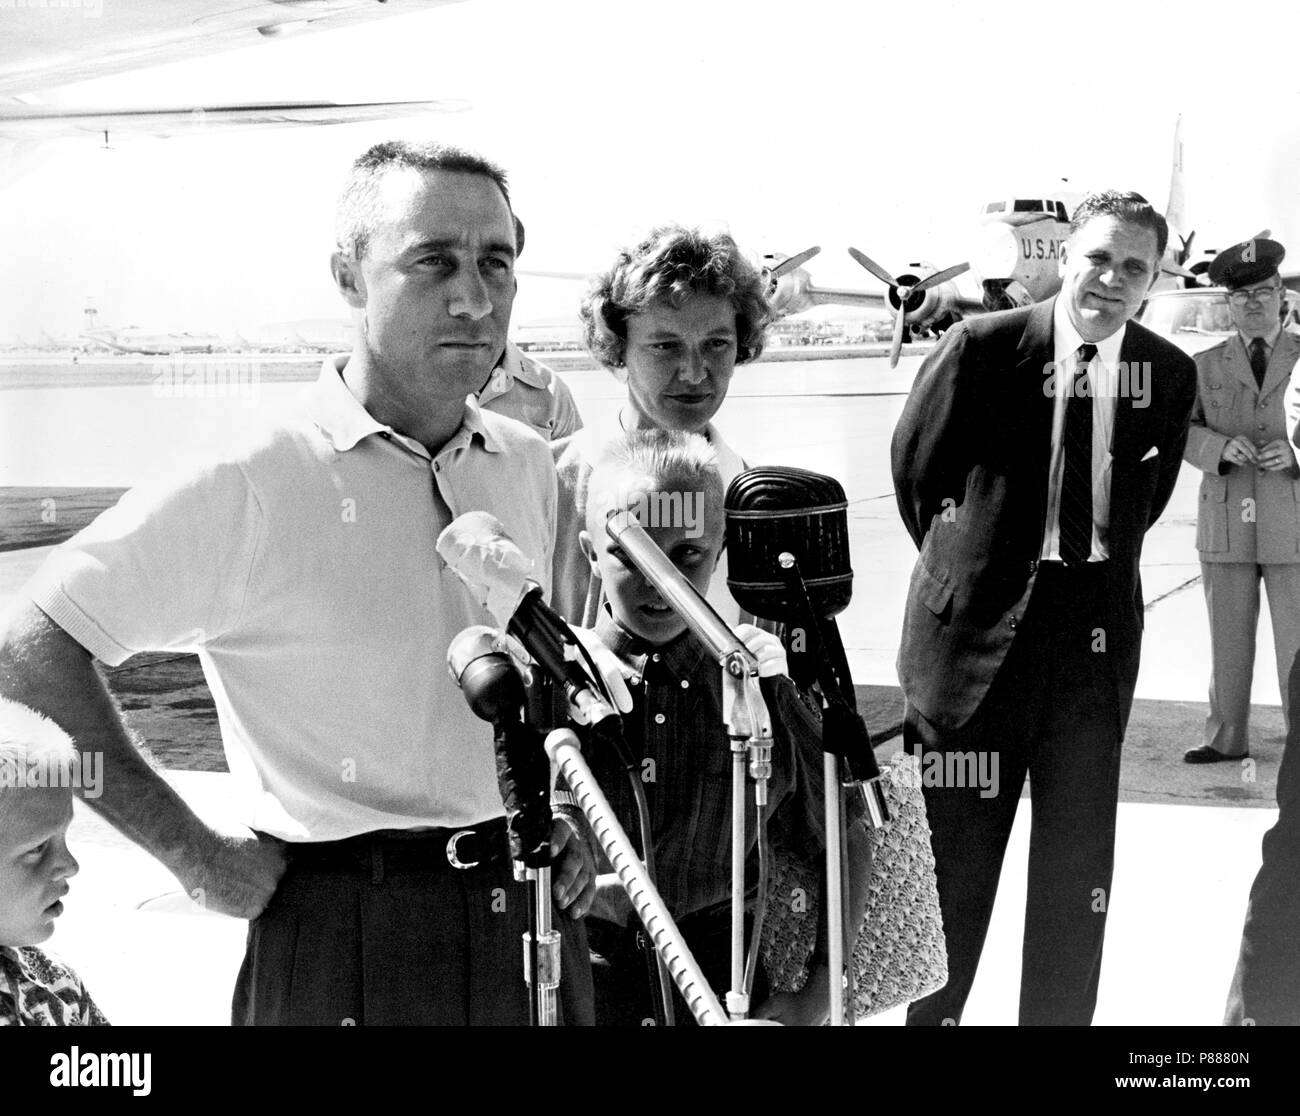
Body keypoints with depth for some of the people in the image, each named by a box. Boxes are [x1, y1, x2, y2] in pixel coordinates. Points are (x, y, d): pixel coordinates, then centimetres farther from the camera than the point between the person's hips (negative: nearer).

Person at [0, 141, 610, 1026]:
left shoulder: (528, 466, 3)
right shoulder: (250, 487, -16)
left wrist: (564, 816, 7)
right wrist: (196, 855, -13)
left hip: (533, 914, 5)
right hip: (347, 941, -5)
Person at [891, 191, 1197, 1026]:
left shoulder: (1171, 374, 0)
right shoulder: (984, 347, -9)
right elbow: (917, 469, 3)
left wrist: (1097, 566, 10)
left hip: (1100, 630, 3)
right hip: (983, 618, -3)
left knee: (1079, 855, 11)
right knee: (954, 845, 8)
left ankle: (1061, 1014, 26)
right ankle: (931, 1008, 25)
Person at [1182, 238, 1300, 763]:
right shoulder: (1206, 365, 11)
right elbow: (1179, 429, 3)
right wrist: (1220, 447, -16)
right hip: (1226, 522, 1)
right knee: (1228, 639, 7)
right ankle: (1226, 736, 18)